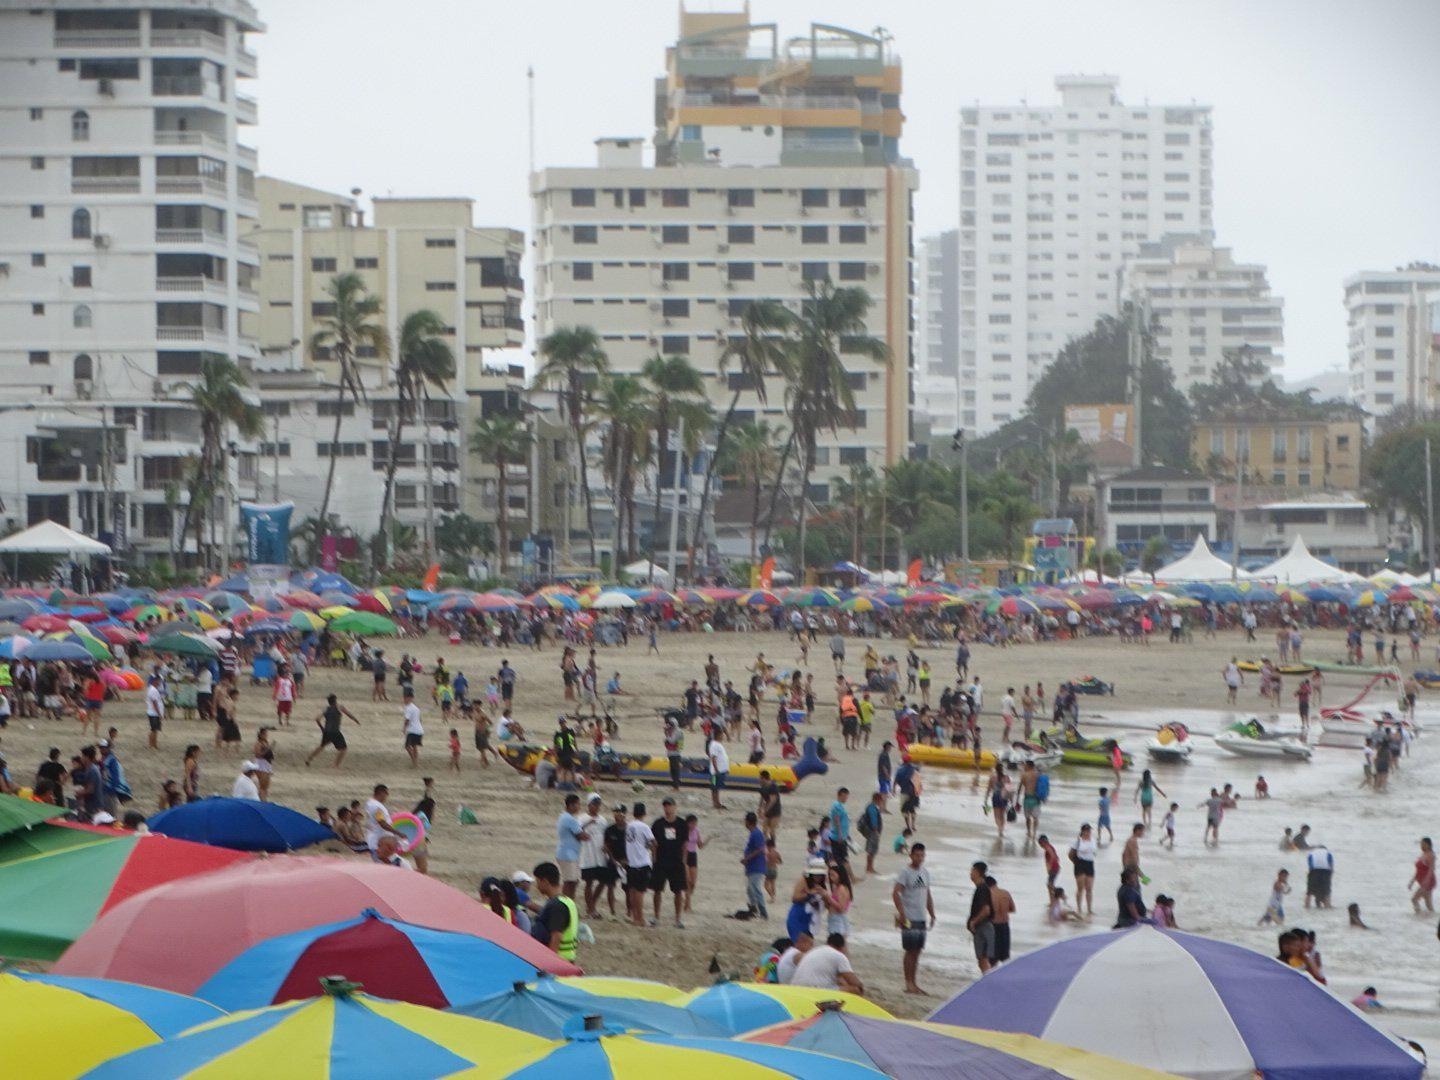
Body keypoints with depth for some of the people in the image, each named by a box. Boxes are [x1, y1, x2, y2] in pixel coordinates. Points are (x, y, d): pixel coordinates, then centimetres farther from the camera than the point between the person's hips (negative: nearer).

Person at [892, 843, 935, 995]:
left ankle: (913, 984, 15)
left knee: (917, 952, 9)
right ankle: (908, 984, 0)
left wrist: (932, 915, 16)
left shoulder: (925, 873, 14)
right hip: (909, 919, -7)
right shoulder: (905, 872, -8)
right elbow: (895, 893, -16)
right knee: (910, 951, -5)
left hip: (921, 918, 7)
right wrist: (901, 913, -23)